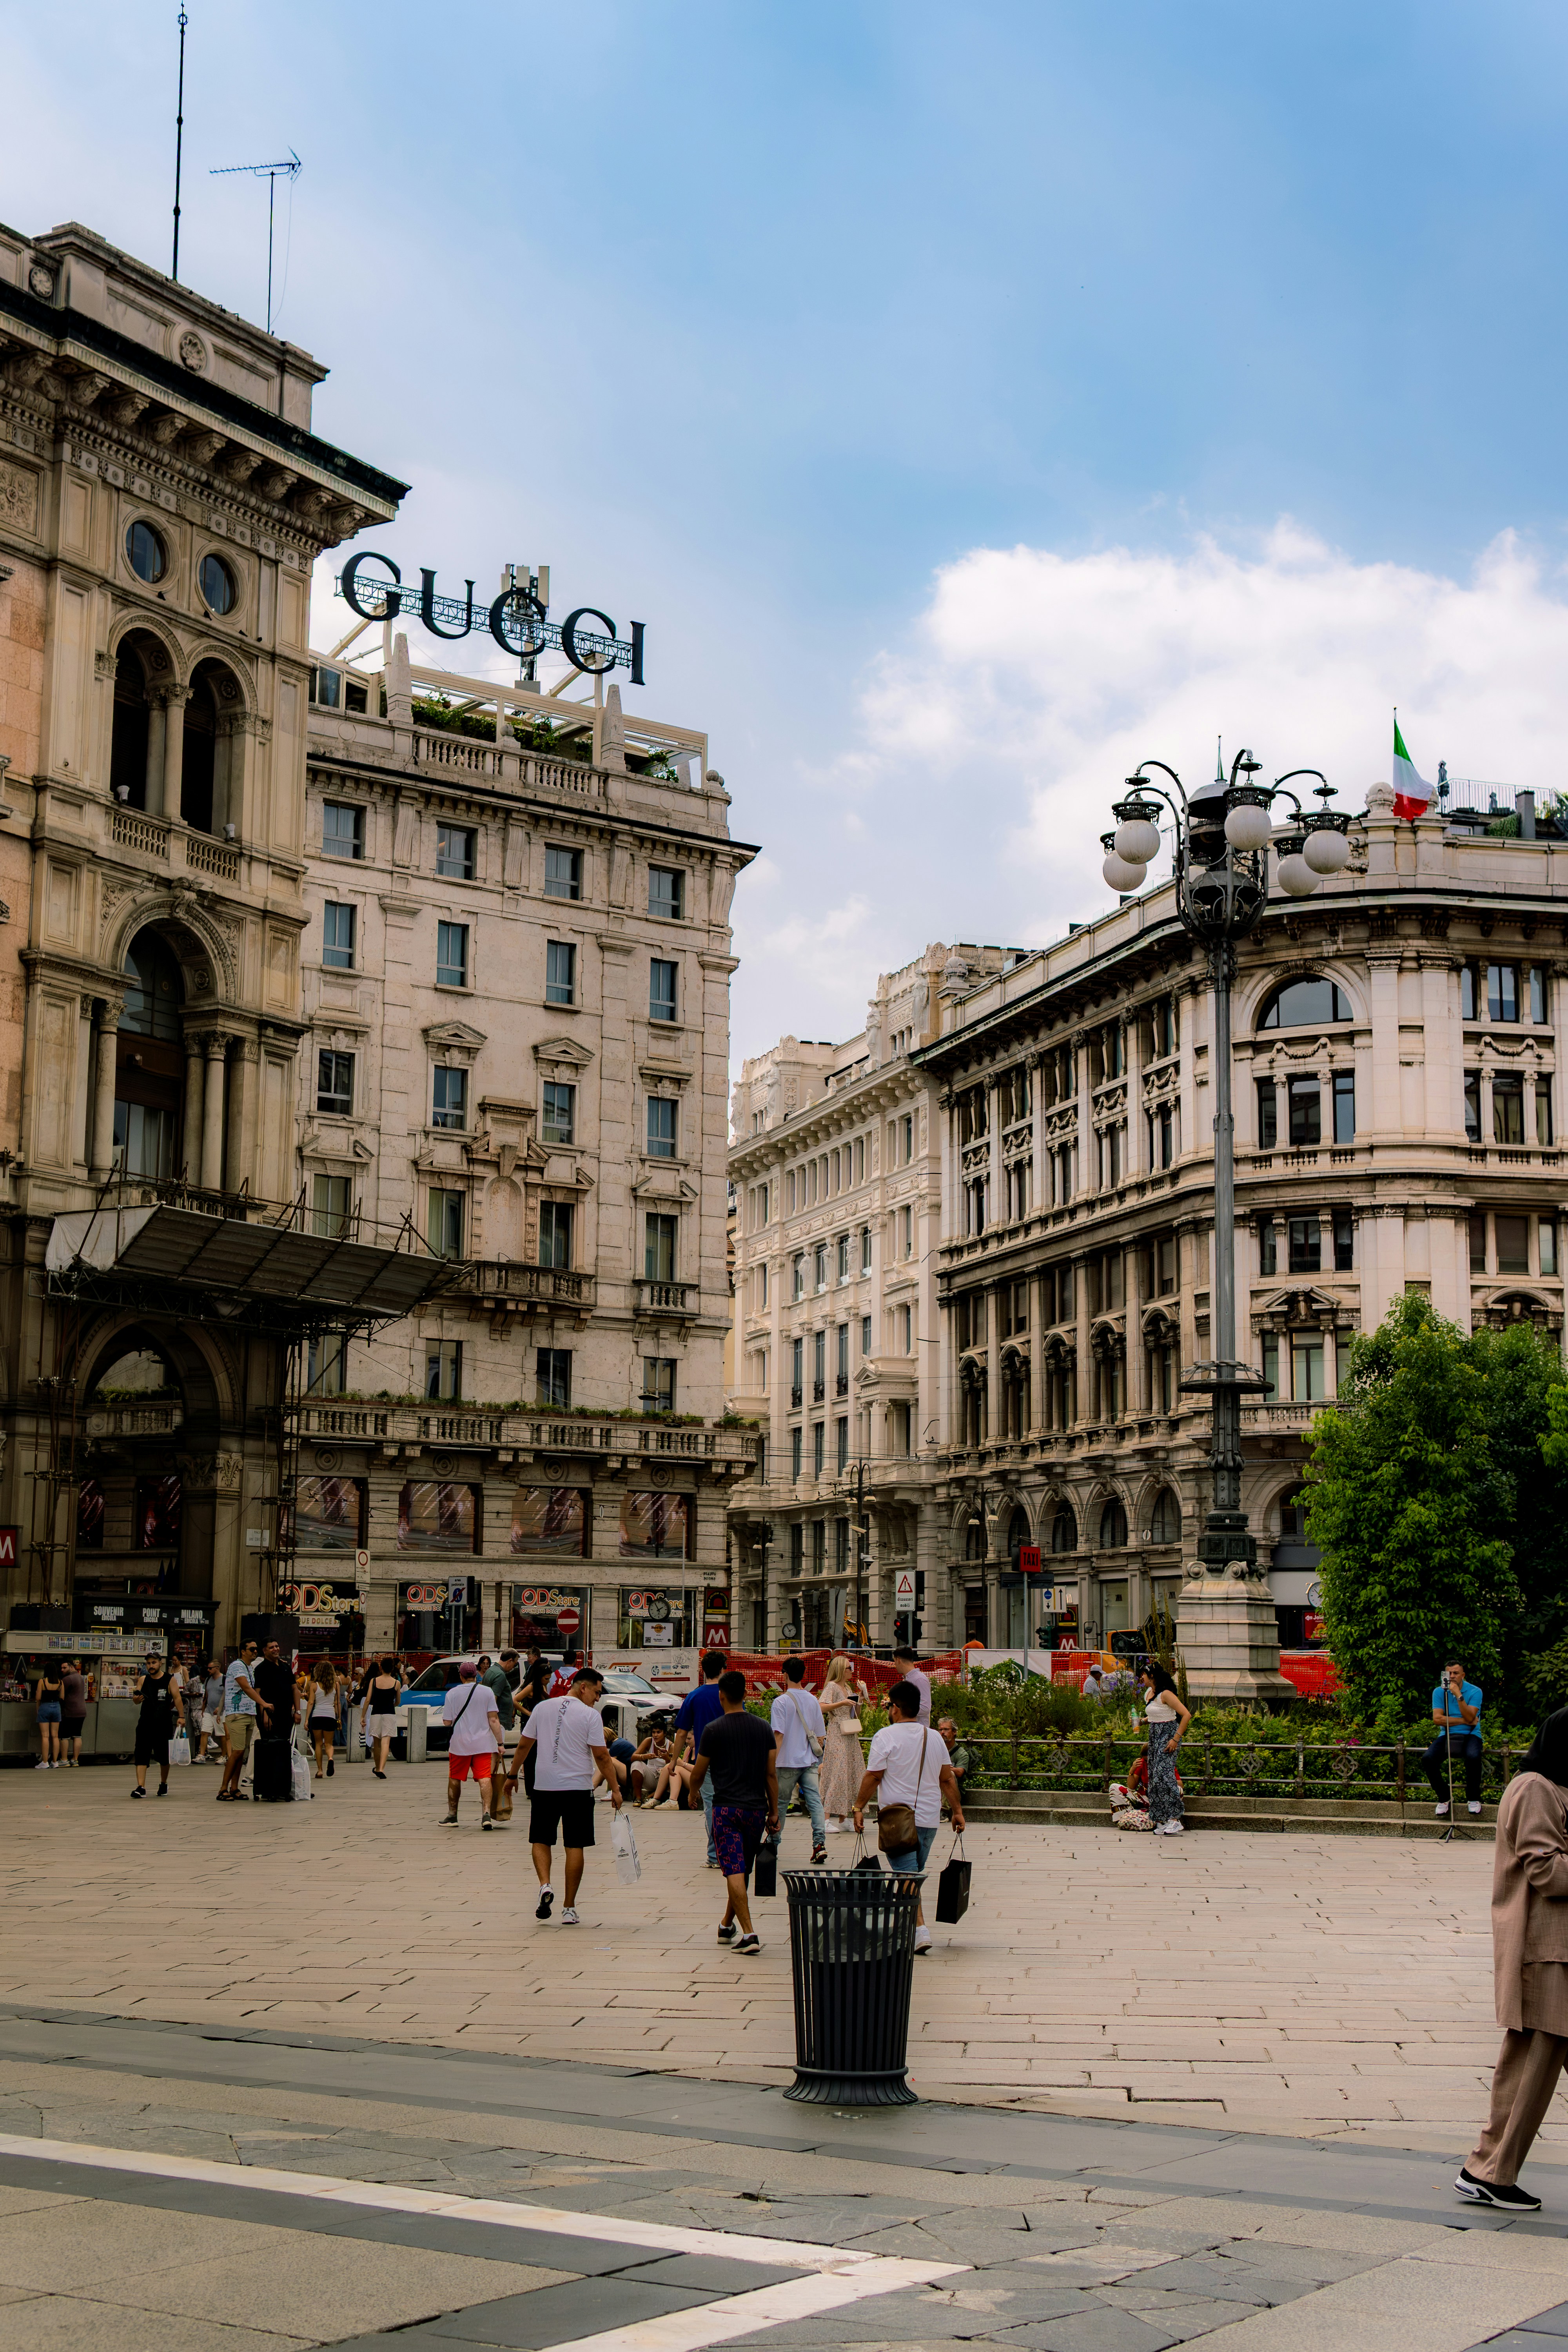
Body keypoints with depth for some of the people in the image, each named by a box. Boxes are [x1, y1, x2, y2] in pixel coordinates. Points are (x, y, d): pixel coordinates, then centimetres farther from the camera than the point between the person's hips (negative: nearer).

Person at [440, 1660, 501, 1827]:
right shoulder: (487, 1692, 0)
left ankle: (452, 1816, 21)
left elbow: (447, 1722, 0)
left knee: (455, 1779, 14)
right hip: (483, 1744, 0)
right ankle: (486, 1813, -21)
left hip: (459, 1744, 0)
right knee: (484, 1778, -5)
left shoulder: (452, 1693, -1)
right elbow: (494, 1720, -4)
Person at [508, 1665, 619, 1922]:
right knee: (575, 1846, 5)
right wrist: (614, 1788, -2)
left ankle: (545, 1886, -10)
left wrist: (513, 1775, 22)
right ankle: (569, 1908, 6)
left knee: (541, 1841, 14)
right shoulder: (590, 1715, -6)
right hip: (579, 1788, -2)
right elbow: (601, 1755, -9)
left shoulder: (543, 1707, 6)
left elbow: (524, 1745, 10)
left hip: (545, 1786, 3)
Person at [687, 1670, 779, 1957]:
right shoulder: (764, 1728, 5)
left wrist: (694, 1791, 25)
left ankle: (749, 1934, -19)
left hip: (726, 1808, -4)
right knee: (742, 1870, 18)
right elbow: (772, 1774, 6)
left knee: (734, 1871, -8)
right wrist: (774, 1813, 11)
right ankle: (727, 1925, 34)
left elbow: (698, 1773, 3)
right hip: (756, 1809, 5)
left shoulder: (713, 1729, -5)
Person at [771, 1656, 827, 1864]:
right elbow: (820, 1736, 12)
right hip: (809, 1761, 4)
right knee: (815, 1801, -3)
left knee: (780, 1803, 10)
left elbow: (778, 1735, -16)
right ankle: (819, 1843, -17)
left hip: (788, 1762, -4)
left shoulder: (781, 1702, -9)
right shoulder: (813, 1701, 7)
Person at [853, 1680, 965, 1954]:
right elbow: (948, 1779, 12)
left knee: (907, 1875, -7)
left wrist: (859, 1808, -2)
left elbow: (872, 1777, -10)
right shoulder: (934, 1738, 10)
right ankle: (910, 1926, 19)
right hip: (930, 1818, 6)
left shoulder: (886, 1736, -8)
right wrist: (957, 1811, 17)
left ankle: (919, 1929, -21)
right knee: (914, 1874, 16)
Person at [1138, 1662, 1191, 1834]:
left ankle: (1174, 1820, -17)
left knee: (1163, 1775, -17)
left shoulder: (1165, 1694, -16)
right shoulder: (1148, 1694, 12)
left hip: (1168, 1737, -9)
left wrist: (1176, 1739, -21)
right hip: (1155, 1737, 9)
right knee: (1155, 1777, 5)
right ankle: (1161, 1820, 6)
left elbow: (1186, 1715, -19)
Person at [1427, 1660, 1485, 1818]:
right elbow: (1437, 1718, -8)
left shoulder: (1475, 1692, -2)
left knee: (1473, 1757, -36)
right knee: (1428, 1759, -25)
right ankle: (1443, 1798, -1)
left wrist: (1459, 1696, -22)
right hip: (1447, 1735, 2)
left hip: (1470, 1735, -2)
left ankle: (1473, 1799, -9)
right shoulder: (1439, 1692, 4)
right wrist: (1463, 1721, -10)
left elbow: (1470, 1718, -15)